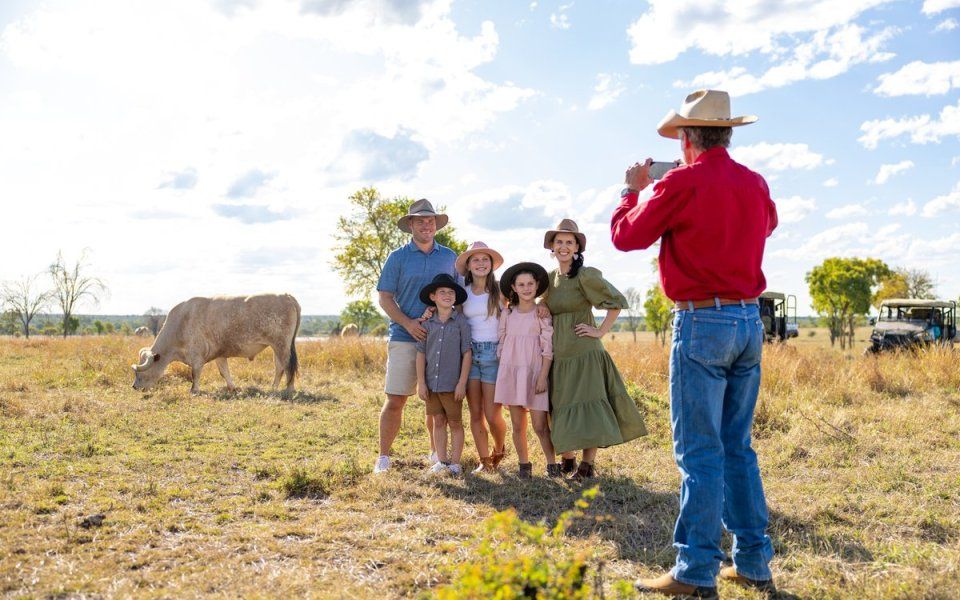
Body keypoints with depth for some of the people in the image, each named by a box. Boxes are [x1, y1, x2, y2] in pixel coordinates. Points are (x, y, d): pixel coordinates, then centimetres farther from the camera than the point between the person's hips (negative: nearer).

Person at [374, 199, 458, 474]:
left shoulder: (449, 257, 12)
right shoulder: (398, 258, 4)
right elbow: (385, 298, 0)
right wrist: (408, 323, -13)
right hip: (404, 338, -2)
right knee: (395, 400, -4)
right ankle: (383, 456, 7)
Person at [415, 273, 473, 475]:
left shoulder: (461, 322, -6)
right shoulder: (427, 323, 2)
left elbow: (466, 354, -6)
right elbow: (421, 353, 4)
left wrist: (462, 383, -9)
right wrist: (421, 382, 1)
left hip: (452, 385, -3)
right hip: (431, 383, 3)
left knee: (455, 423, 7)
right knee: (438, 421, 12)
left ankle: (455, 462, 17)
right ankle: (442, 460, 23)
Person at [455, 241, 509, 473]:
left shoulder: (500, 291, 0)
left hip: (494, 352, -3)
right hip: (469, 352, 3)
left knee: (492, 415, -4)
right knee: (475, 413, 4)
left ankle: (499, 450, 26)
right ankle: (485, 461, 16)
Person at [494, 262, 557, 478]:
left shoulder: (542, 313, 0)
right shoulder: (507, 313, 9)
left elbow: (547, 348, -4)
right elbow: (501, 345, 12)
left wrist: (543, 377, -11)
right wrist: (502, 376, 9)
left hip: (534, 372, -3)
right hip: (511, 372, 3)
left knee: (540, 426, -6)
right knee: (517, 425, 6)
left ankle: (552, 463, 9)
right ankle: (524, 464, 18)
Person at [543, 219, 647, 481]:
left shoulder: (585, 275, -9)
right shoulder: (550, 277, 11)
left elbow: (617, 301, -13)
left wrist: (601, 331, -13)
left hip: (584, 351, -6)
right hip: (557, 354, 7)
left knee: (587, 406, -5)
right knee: (560, 408, 10)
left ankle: (587, 465, 4)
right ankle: (568, 460, 25)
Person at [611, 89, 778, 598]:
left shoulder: (682, 183, -11)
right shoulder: (754, 185, 8)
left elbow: (626, 235, -2)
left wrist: (634, 189, 16)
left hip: (702, 322, -7)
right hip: (750, 322, 7)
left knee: (700, 450, -3)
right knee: (737, 446, 14)